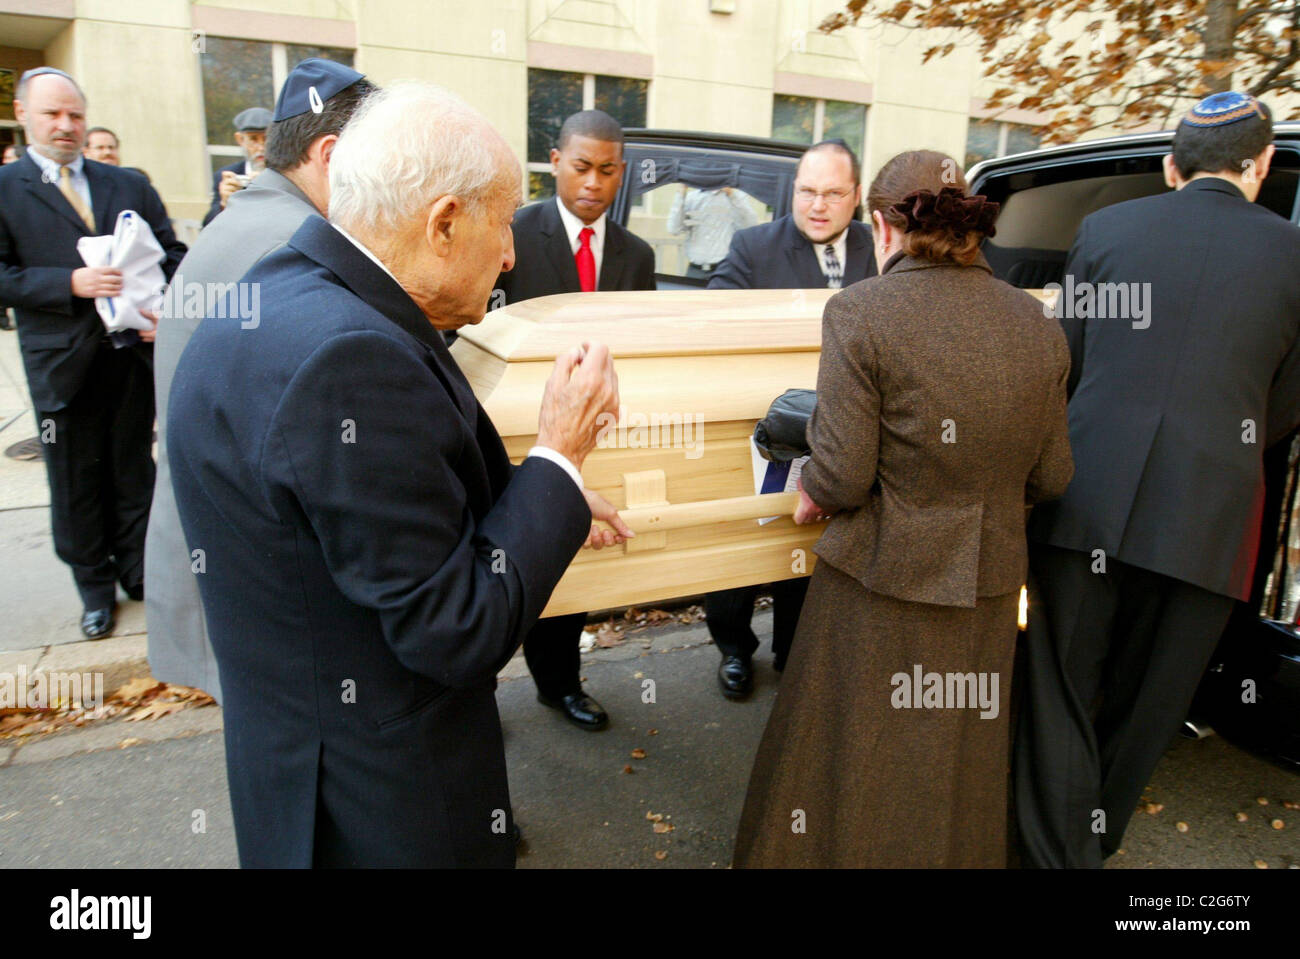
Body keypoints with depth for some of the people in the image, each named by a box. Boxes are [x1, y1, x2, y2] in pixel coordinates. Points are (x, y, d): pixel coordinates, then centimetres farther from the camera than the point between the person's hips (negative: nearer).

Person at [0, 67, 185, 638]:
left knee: (134, 472, 12)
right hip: (62, 362, -2)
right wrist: (70, 283, -20)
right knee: (76, 483, 9)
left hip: (133, 351, 2)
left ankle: (138, 572, 28)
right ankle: (95, 586, 24)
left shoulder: (128, 185, 10)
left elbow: (171, 254, 7)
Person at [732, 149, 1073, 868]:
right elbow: (1049, 479, 4)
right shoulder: (1038, 324, -1)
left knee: (857, 769, 17)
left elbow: (841, 477, -20)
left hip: (882, 582, -5)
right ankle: (956, 854, 49)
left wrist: (810, 501, 1)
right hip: (988, 585, 5)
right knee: (958, 765, 26)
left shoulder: (859, 312, -17)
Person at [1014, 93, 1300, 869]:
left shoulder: (1105, 228, 5)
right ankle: (1096, 842, 35)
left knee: (1063, 697, 10)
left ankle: (1058, 850, 16)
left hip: (1086, 499, -1)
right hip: (1207, 517, 1)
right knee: (1144, 706, 18)